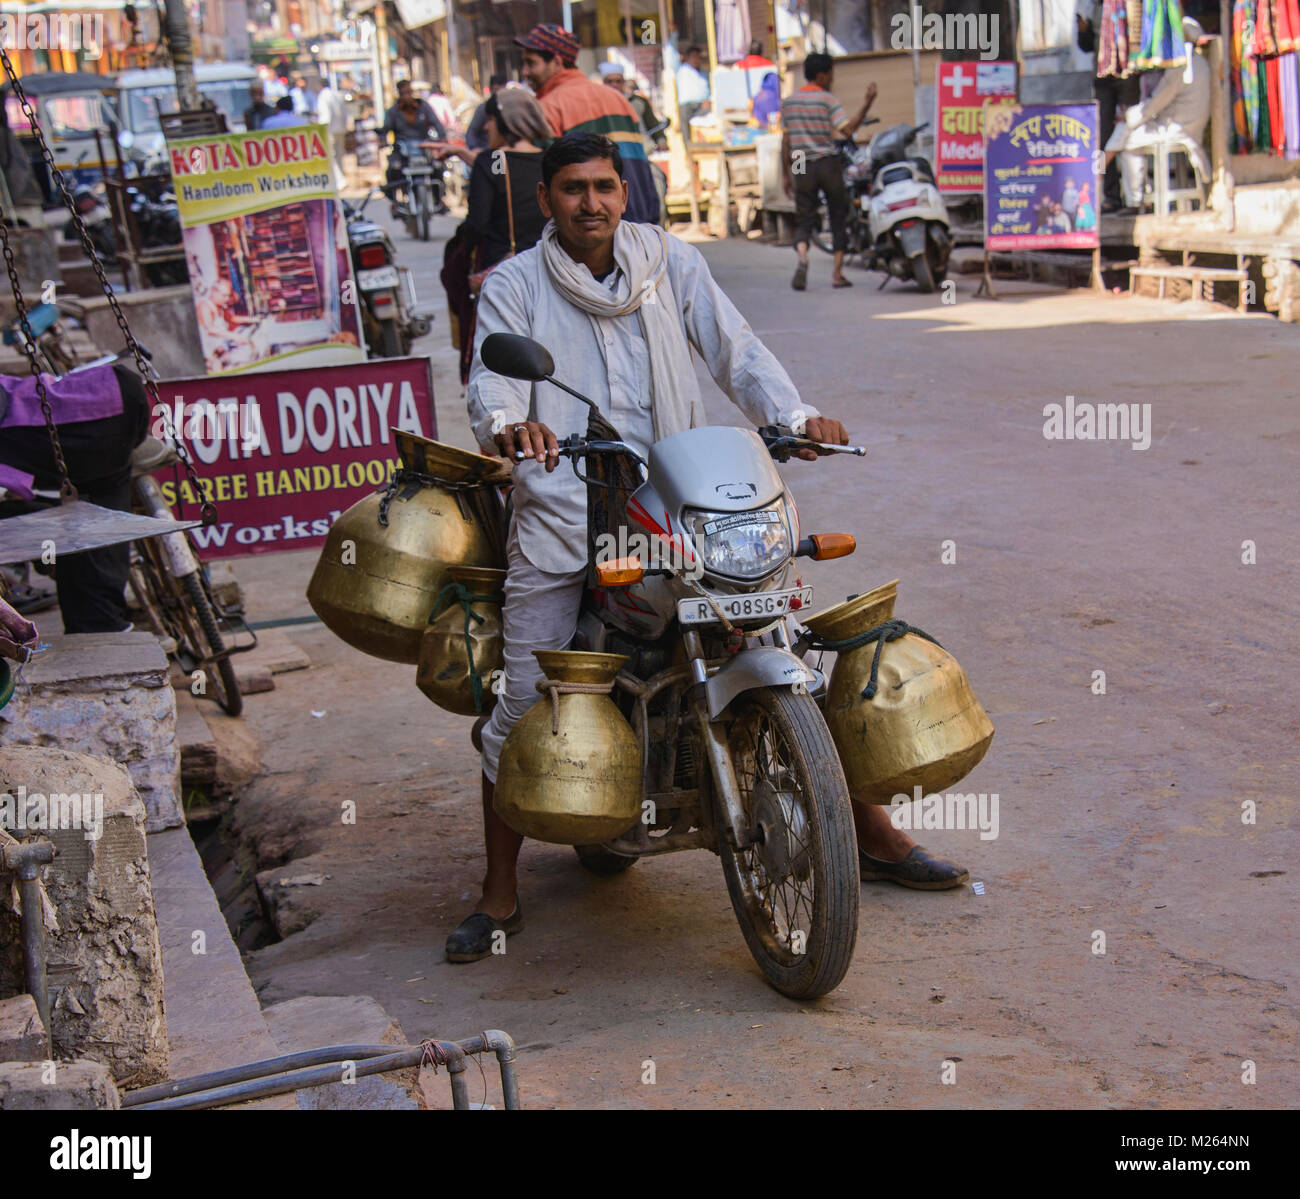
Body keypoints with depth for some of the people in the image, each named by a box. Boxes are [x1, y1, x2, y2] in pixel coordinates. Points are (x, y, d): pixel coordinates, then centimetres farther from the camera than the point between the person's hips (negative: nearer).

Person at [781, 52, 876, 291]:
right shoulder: (827, 100, -6)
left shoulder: (788, 102, 7)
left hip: (802, 167, 3)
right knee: (839, 217, 9)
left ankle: (802, 258, -25)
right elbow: (847, 130, -18)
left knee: (804, 220, 4)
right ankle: (837, 273, 6)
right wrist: (867, 104, -15)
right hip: (828, 164, -3)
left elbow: (785, 142, 8)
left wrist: (787, 175, 13)